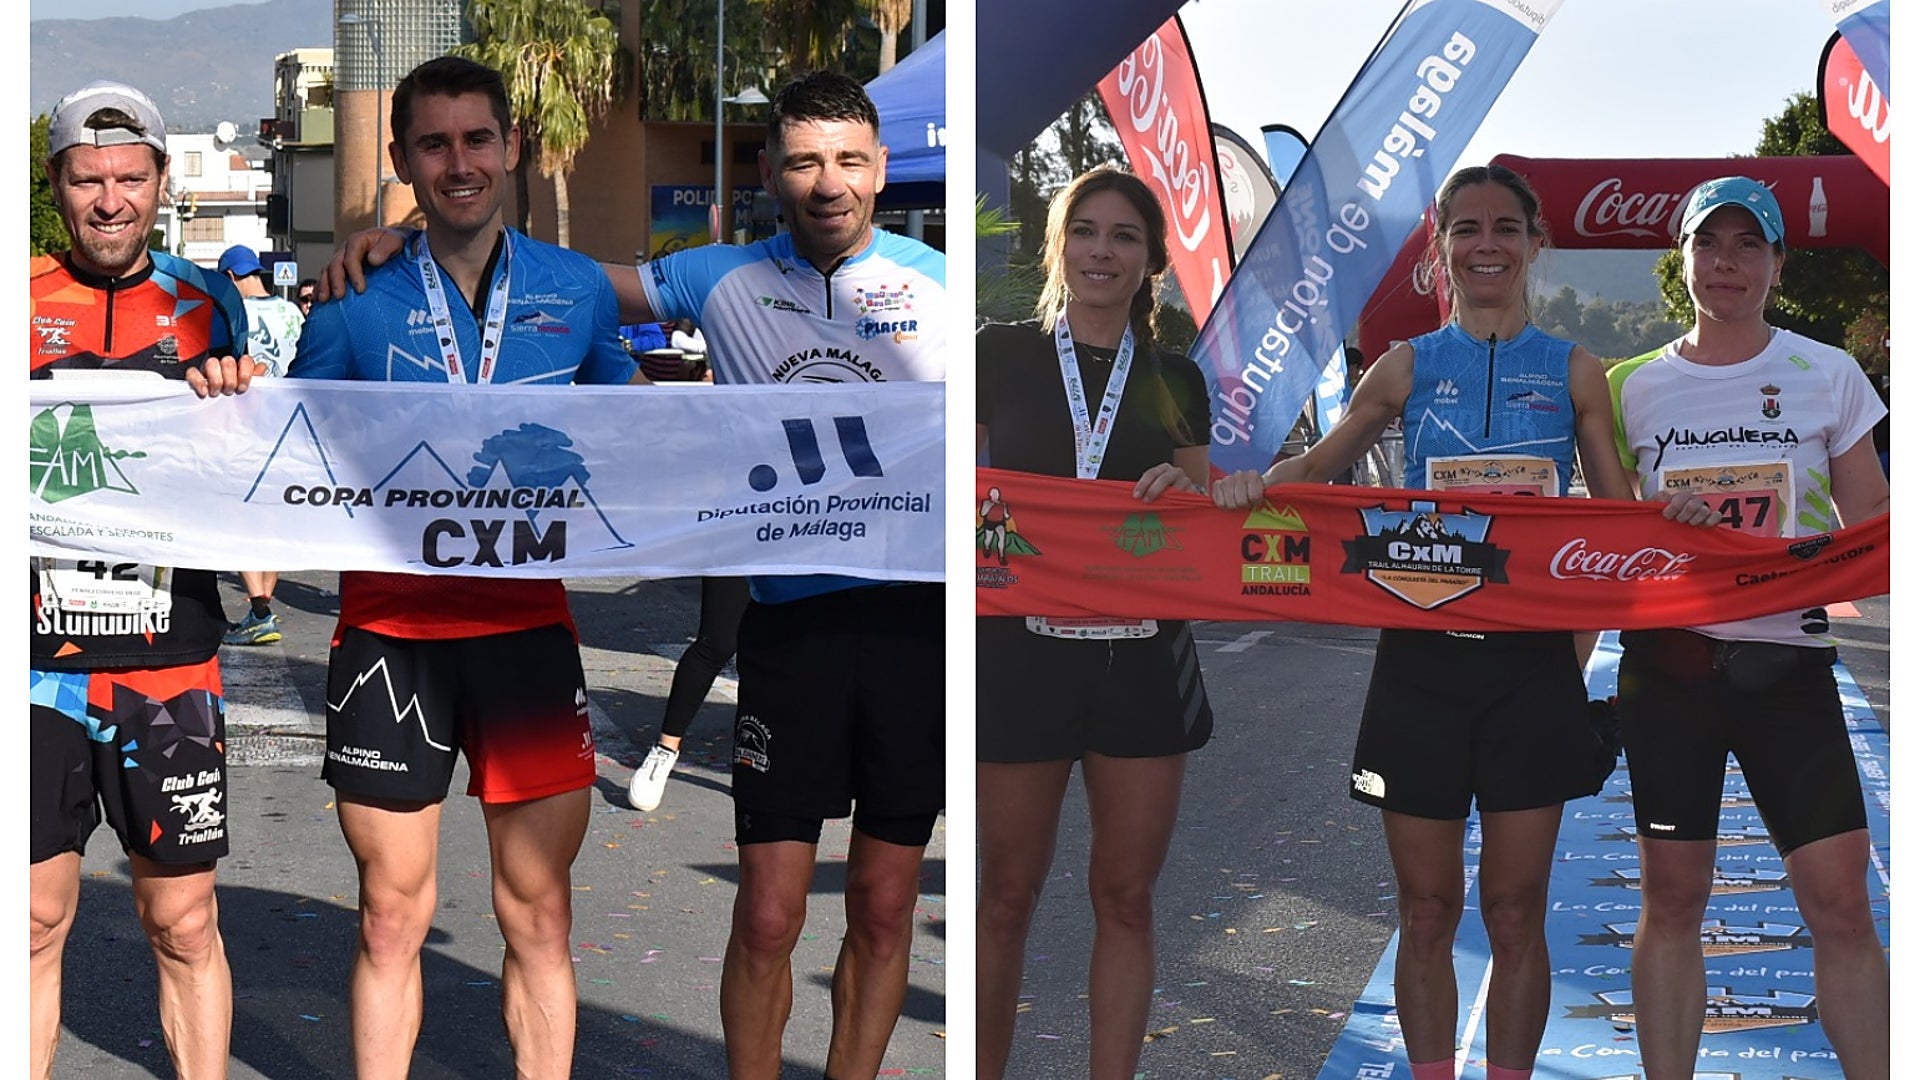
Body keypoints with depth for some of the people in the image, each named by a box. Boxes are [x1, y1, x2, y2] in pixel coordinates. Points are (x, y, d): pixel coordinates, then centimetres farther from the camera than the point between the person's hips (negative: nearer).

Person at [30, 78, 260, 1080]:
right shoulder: (22, 299, 4)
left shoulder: (206, 305, 7)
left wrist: (230, 402, -7)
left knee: (183, 924, 5)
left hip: (168, 659, 1)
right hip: (35, 661, 0)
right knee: (35, 920, 4)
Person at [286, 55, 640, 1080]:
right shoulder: (354, 302, 1)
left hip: (530, 622, 1)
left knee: (539, 915, 5)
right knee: (391, 916, 6)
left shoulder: (579, 289, 5)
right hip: (391, 626, -1)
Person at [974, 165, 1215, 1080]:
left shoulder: (1175, 380, 12)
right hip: (1020, 650, -2)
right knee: (1007, 896, 4)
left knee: (1126, 895, 7)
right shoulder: (1000, 354, 5)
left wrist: (1183, 493, -6)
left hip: (1144, 655, 3)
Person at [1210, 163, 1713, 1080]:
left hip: (1532, 661, 0)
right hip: (1421, 655, 0)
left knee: (1515, 912, 3)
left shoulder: (1574, 373, 7)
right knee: (1427, 910, 6)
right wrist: (1258, 482, -7)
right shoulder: (1409, 367, 7)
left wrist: (1675, 519, -12)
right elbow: (1319, 466, 14)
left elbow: (1619, 511, 10)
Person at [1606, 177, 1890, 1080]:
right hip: (1667, 659, 1)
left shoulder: (1828, 376, 4)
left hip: (1786, 659, -1)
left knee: (1839, 898, -6)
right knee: (1671, 898, 5)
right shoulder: (1633, 387, 7)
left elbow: (1871, 528, 8)